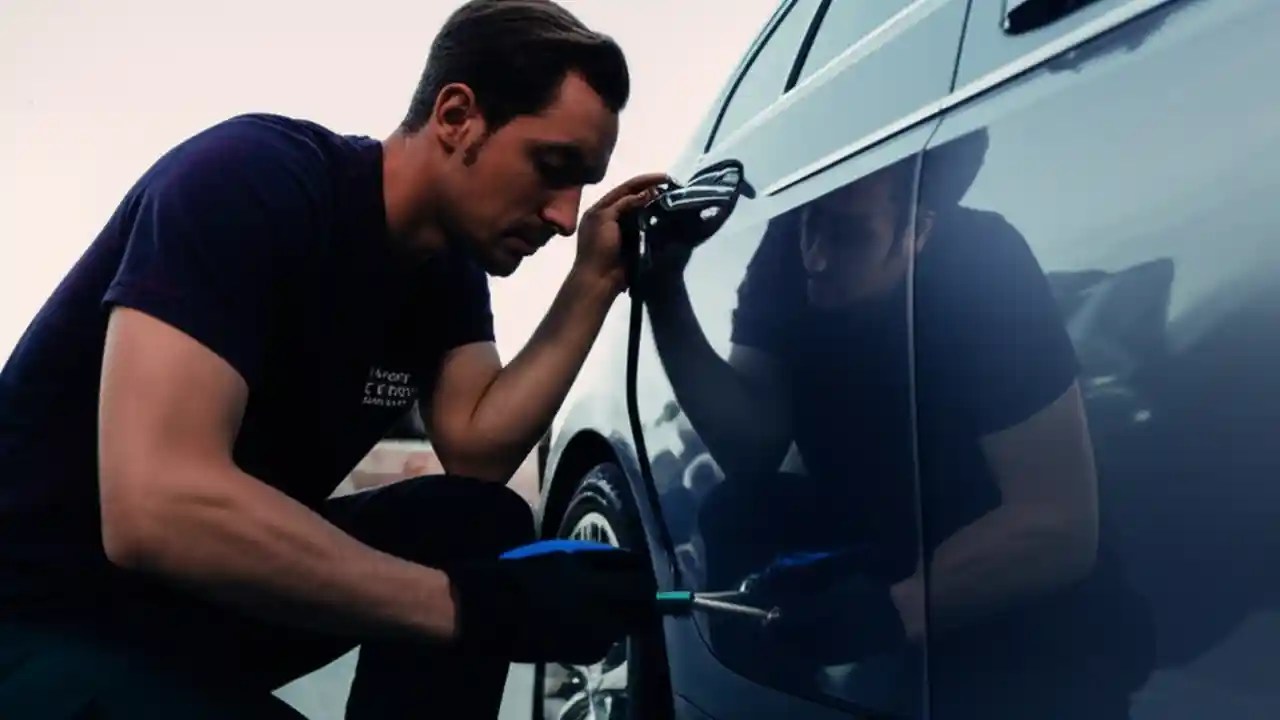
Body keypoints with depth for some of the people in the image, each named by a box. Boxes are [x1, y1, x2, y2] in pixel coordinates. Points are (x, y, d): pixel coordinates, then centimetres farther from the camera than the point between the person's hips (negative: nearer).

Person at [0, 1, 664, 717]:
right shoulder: (254, 177, -24)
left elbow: (476, 449, -7)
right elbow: (155, 506, -34)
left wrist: (596, 280, -10)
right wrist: (474, 604, -34)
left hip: (225, 587, 7)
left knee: (483, 523, -9)